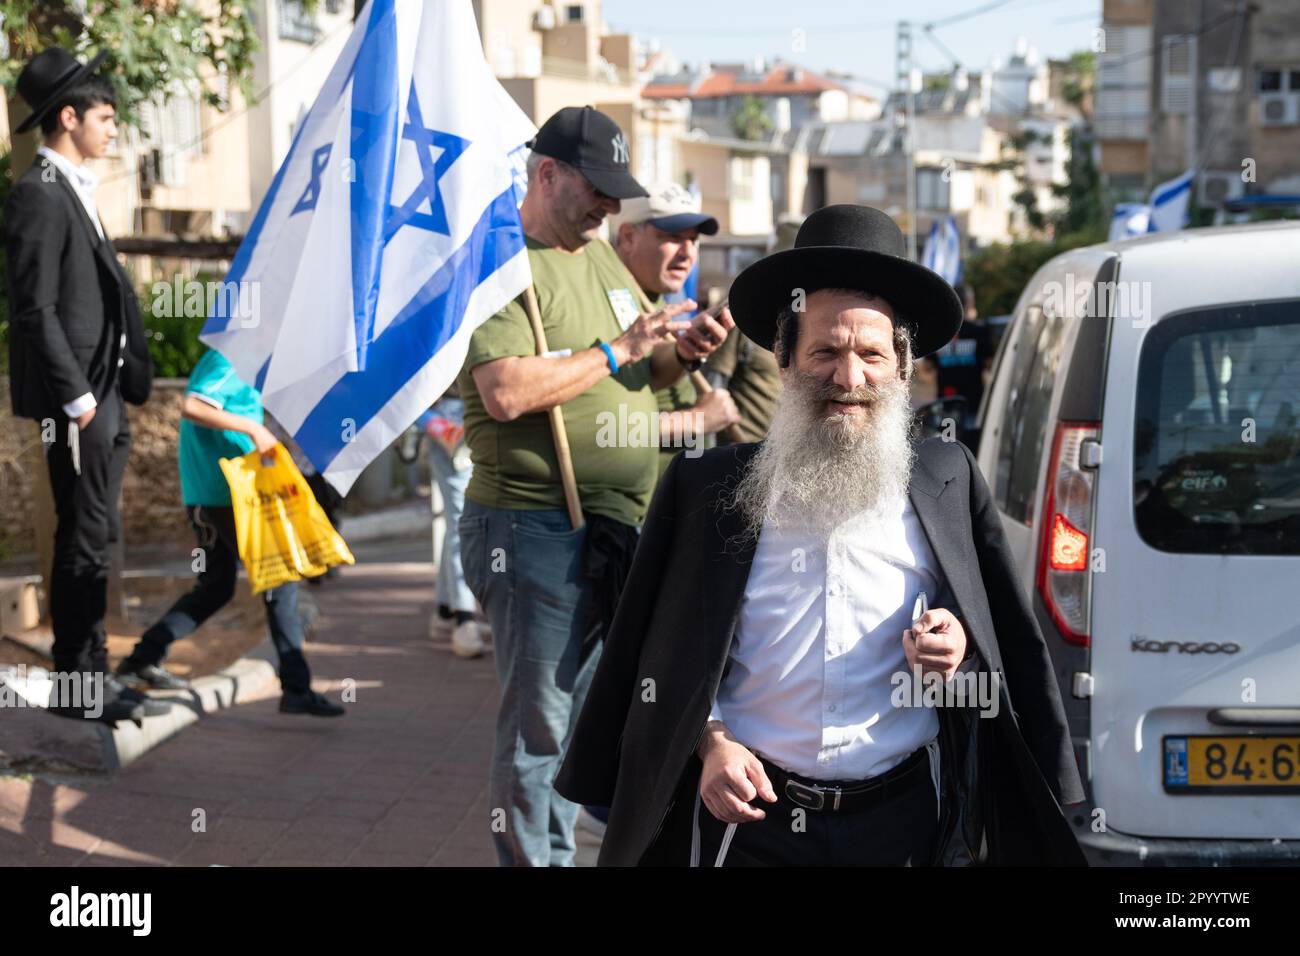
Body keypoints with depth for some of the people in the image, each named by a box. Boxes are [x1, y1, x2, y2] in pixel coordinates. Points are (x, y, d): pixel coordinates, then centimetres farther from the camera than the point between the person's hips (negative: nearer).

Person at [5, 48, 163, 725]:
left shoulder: (73, 192, 17)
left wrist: (124, 384, 16)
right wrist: (76, 396, -19)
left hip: (103, 394, 10)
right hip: (77, 395, -10)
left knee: (94, 541, 13)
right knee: (83, 543, -5)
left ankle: (91, 679, 20)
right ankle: (80, 686, 1)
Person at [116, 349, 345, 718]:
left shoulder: (225, 360, 17)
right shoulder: (229, 361, -13)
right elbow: (192, 408, -25)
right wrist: (253, 428, -26)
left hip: (208, 495, 10)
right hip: (226, 493, -10)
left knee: (215, 589, 19)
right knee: (279, 581, -8)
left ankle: (141, 660, 23)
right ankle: (296, 688, -8)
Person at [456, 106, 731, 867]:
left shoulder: (601, 256, 16)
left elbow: (637, 376, 24)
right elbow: (506, 393, -24)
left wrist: (681, 352, 2)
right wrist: (617, 350, -18)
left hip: (617, 528, 8)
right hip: (536, 526, -8)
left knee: (580, 712, 16)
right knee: (538, 724, -2)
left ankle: (558, 851, 27)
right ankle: (532, 857, 6)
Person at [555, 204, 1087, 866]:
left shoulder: (947, 482, 5)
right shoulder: (709, 487, 2)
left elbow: (1012, 639, 11)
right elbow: (661, 655, 7)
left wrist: (961, 648, -9)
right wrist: (708, 739, -7)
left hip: (908, 819, 1)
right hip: (749, 816, -1)